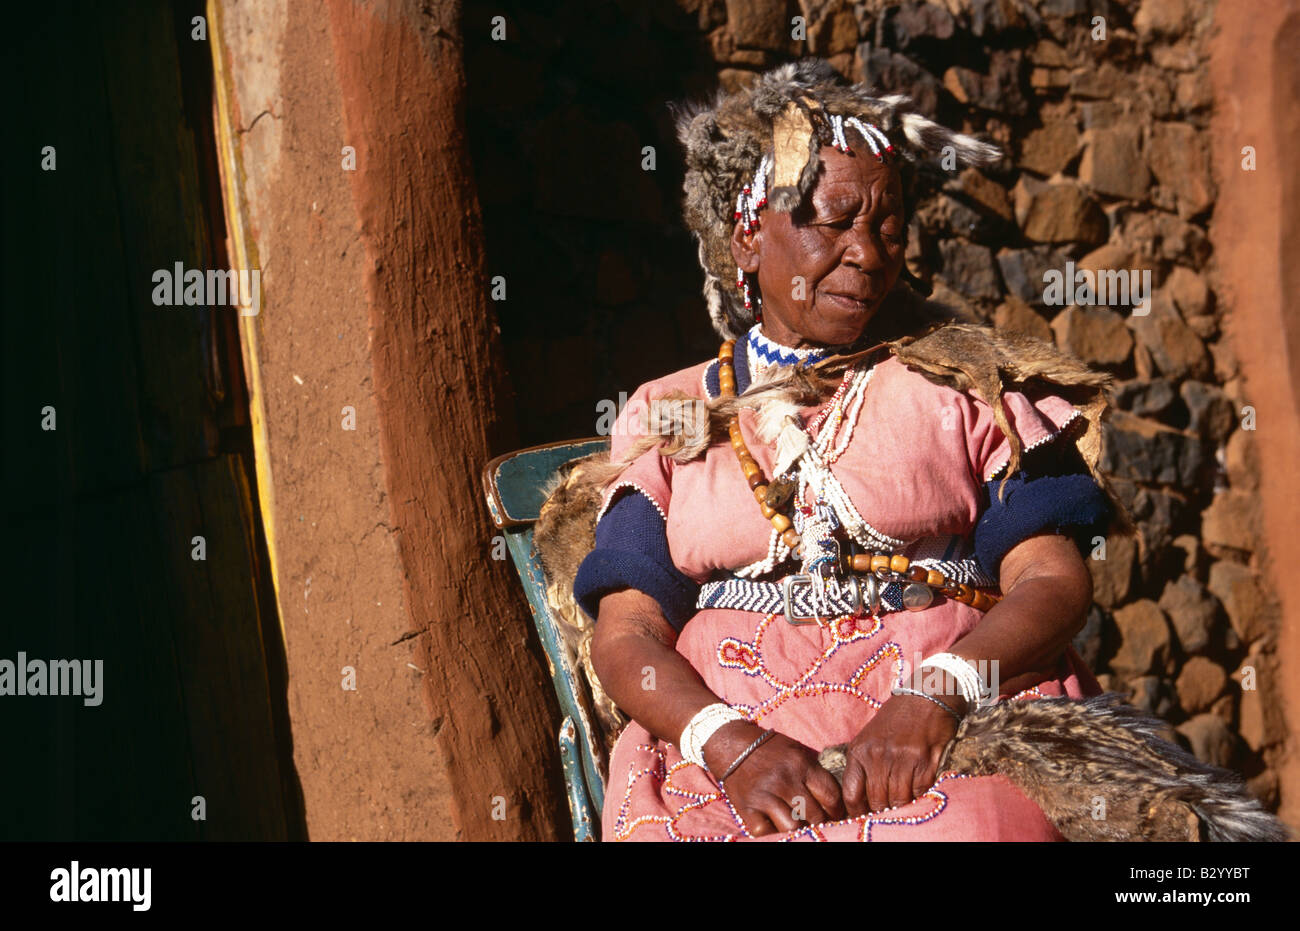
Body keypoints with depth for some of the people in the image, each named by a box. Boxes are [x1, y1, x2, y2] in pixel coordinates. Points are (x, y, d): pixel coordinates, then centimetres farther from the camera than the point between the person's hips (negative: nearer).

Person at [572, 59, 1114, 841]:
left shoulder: (963, 382, 16)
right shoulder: (670, 417, 18)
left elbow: (1055, 582, 4)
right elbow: (626, 632, 6)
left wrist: (936, 693, -16)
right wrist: (727, 742, -15)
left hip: (962, 720, -1)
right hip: (724, 715, 1)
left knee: (976, 825, -35)